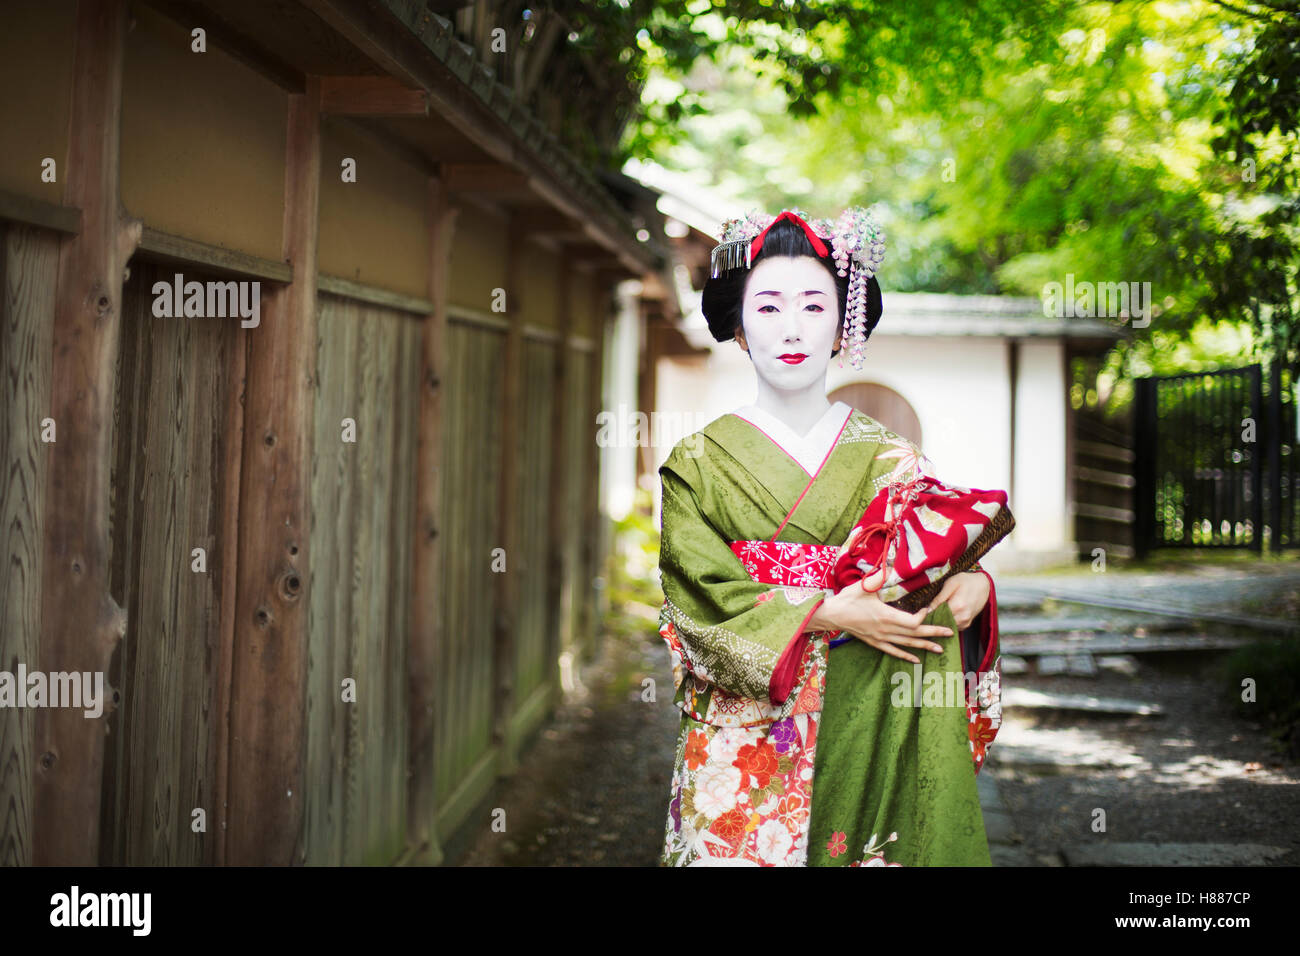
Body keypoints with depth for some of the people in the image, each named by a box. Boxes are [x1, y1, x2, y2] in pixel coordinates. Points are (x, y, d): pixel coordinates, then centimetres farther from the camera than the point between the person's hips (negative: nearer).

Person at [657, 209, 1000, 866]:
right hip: (746, 734, -1)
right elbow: (703, 602, -9)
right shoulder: (698, 463, 0)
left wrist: (975, 584, -14)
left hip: (870, 732, 1)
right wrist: (825, 614, -19)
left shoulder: (893, 460, 5)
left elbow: (936, 579, 8)